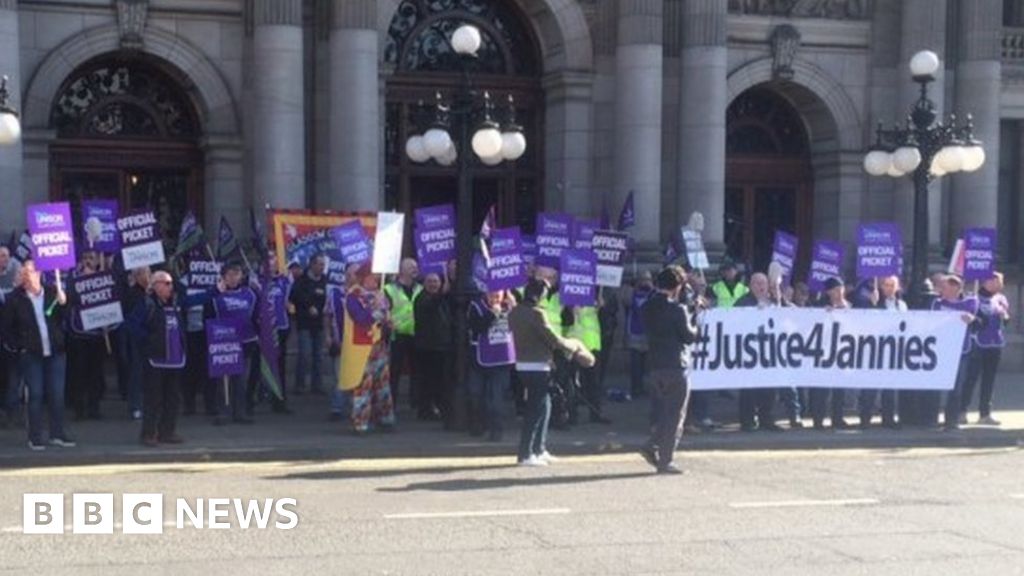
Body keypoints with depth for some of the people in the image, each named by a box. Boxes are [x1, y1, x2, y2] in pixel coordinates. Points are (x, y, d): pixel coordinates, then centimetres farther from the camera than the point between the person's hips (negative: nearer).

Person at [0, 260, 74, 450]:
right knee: (35, 395, 0)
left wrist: (63, 304, -14)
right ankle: (35, 437, 9)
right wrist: (17, 347, -3)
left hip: (55, 352, 2)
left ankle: (58, 434, 16)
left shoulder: (53, 293, 3)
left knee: (57, 394, 5)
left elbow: (64, 320, 2)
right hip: (31, 355, -2)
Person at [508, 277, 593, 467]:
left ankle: (539, 450, 21)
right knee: (536, 409, -2)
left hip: (523, 364, 9)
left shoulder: (514, 312, 8)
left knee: (543, 407, 17)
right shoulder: (537, 313, -18)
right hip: (537, 366, -9)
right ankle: (525, 455, -1)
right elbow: (554, 339, -16)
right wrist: (573, 346, 2)